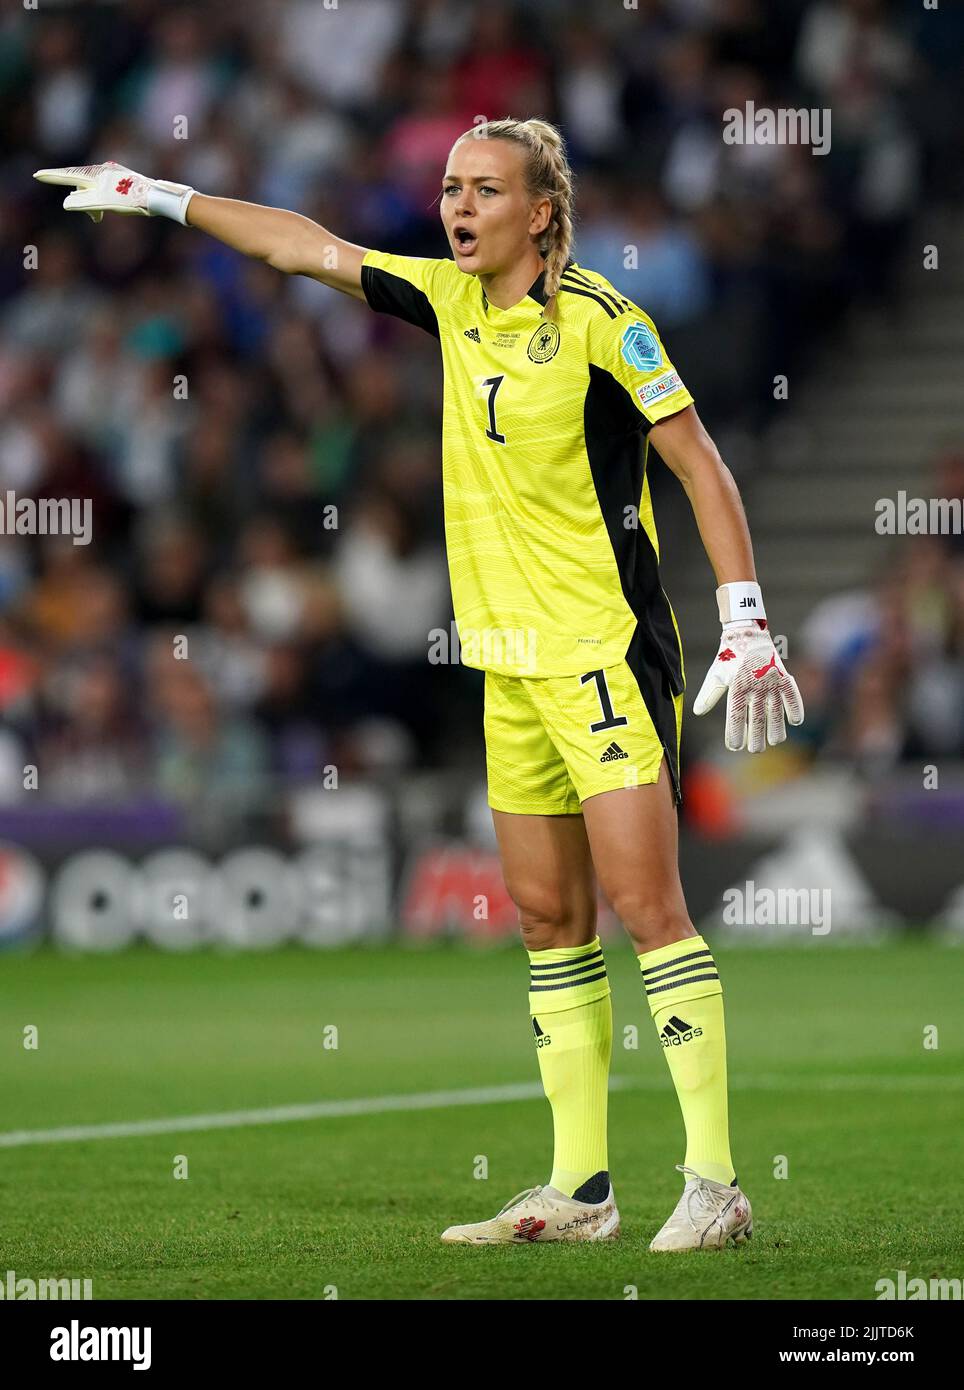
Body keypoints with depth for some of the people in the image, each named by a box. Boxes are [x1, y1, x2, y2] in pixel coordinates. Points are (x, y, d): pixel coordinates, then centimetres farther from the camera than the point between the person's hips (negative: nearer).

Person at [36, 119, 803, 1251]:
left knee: (643, 902, -12)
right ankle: (580, 1188, 9)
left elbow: (701, 465, -9)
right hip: (509, 663, 7)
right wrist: (160, 197, 21)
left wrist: (745, 620, -15)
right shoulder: (451, 300, 9)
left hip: (607, 655, -7)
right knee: (546, 917, 6)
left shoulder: (598, 319, -11)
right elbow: (305, 247, 18)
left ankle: (714, 1185, -12)